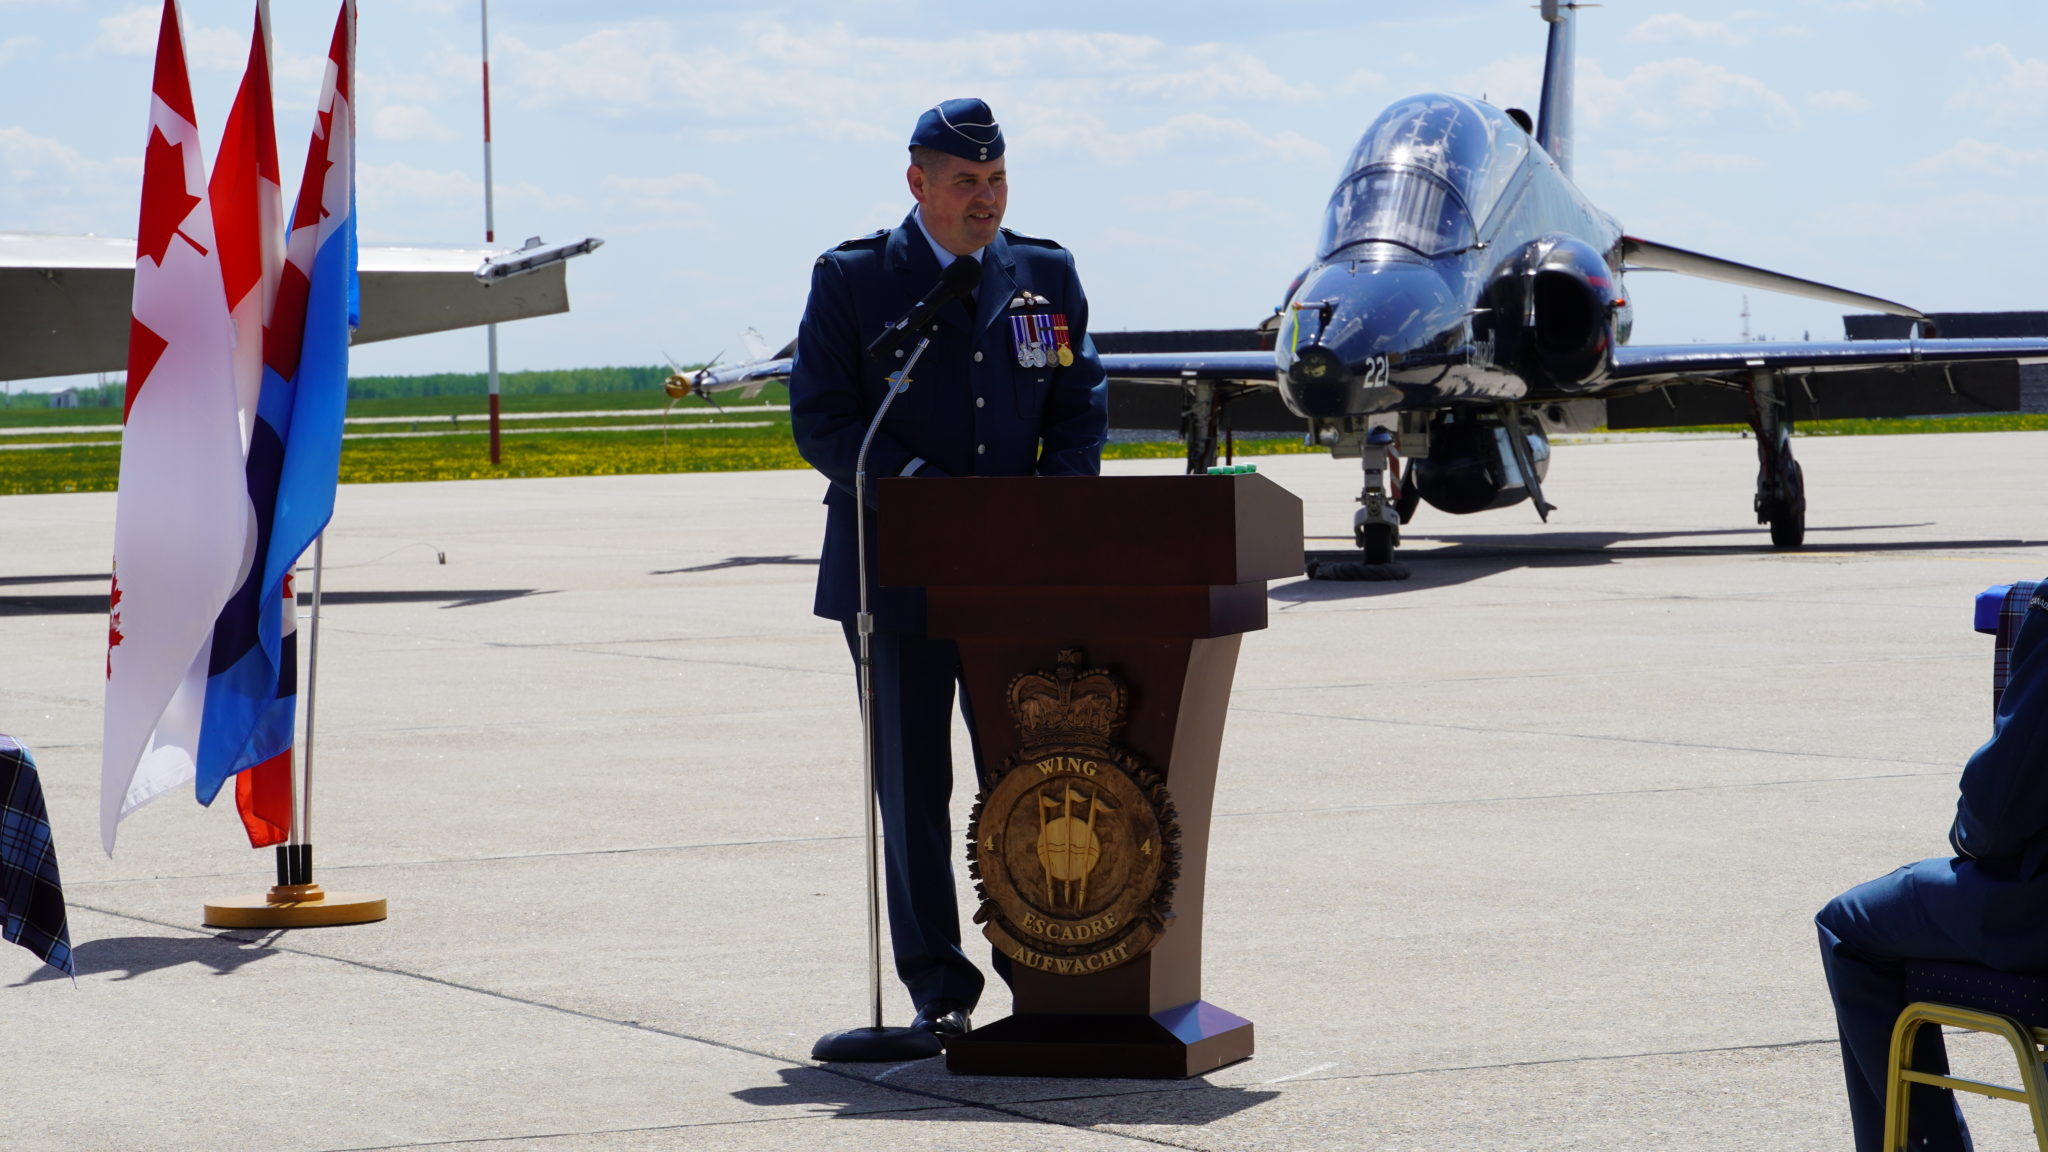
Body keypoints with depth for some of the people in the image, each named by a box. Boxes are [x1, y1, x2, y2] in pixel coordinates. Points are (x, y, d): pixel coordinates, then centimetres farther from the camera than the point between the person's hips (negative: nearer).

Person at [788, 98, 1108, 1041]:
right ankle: (937, 988, 9)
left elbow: (1080, 408, 11)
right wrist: (928, 493, -17)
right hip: (898, 570, -2)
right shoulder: (850, 280, 0)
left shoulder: (1047, 276, 10)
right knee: (912, 785, 2)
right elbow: (821, 422, -5)